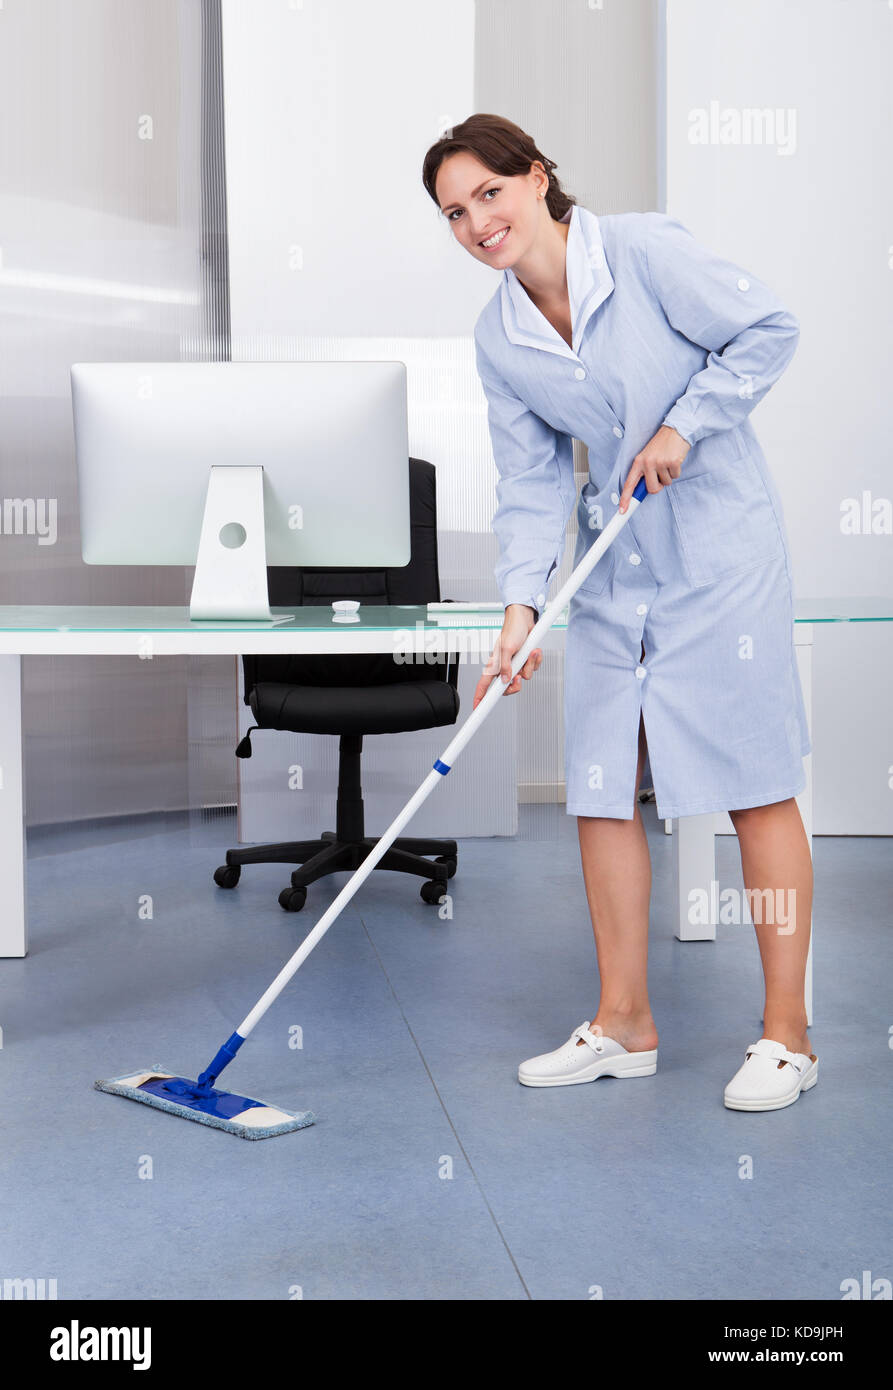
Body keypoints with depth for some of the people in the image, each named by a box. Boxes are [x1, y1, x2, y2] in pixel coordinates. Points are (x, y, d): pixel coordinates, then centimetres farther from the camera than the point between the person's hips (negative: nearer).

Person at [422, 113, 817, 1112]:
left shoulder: (643, 250, -12)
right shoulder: (499, 339, 3)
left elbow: (767, 329, -9)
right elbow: (533, 482, 3)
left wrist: (684, 426, -14)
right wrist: (520, 604, -8)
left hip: (720, 550, -5)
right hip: (612, 571, 6)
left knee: (755, 782, -1)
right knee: (602, 787, 6)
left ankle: (786, 1035, 9)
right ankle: (623, 1026, 19)